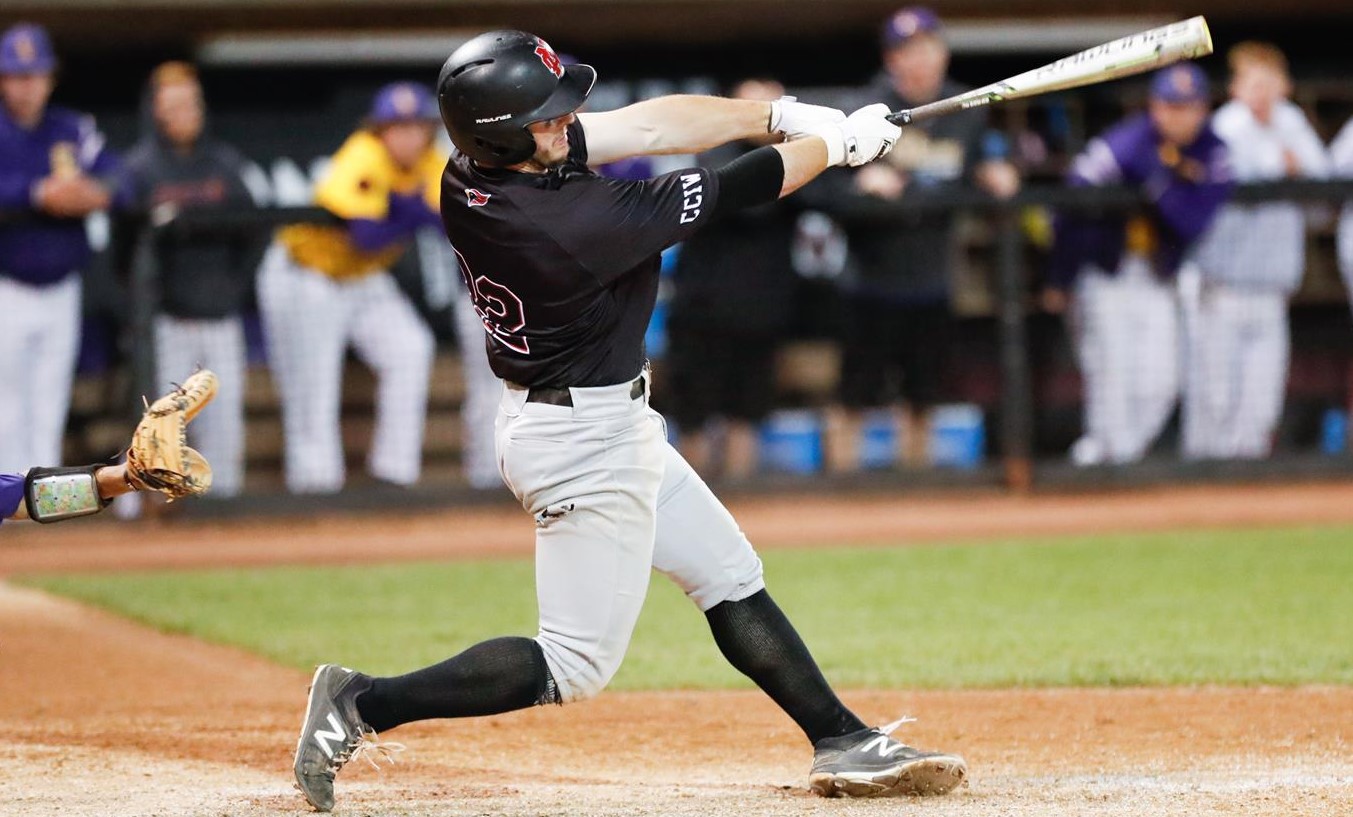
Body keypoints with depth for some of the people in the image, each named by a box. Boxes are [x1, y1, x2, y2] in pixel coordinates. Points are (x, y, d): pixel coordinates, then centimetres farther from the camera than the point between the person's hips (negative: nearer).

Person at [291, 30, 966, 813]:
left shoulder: (473, 173, -9)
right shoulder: (579, 222, -32)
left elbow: (645, 127, -3)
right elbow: (735, 191, -18)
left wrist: (781, 114, -6)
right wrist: (841, 141, -4)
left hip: (603, 423, 10)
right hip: (587, 443, -10)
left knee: (730, 577, 17)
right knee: (575, 666, -2)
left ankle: (844, 744, 25)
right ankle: (364, 705, -3)